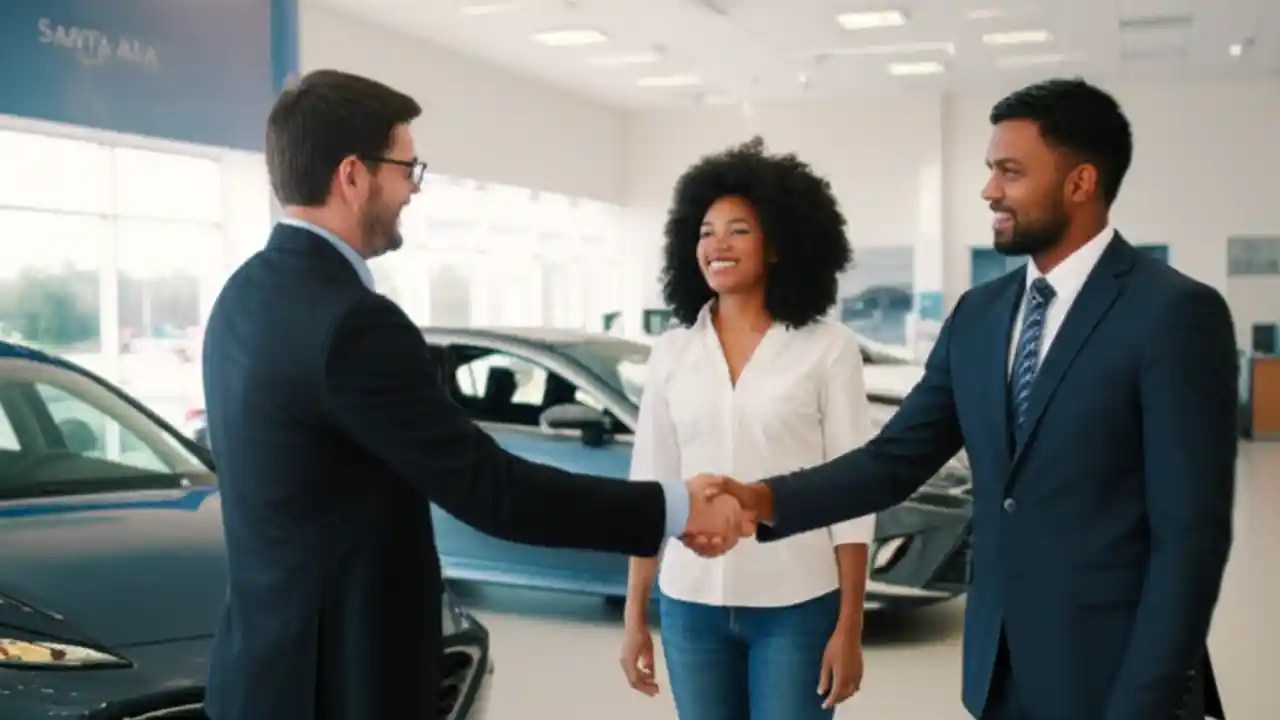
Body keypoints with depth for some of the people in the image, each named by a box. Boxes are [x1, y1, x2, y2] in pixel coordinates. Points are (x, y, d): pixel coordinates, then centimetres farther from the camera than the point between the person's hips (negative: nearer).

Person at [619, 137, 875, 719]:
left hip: (796, 606, -3)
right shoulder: (671, 352, 4)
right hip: (691, 604, 3)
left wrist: (849, 627, -6)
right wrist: (634, 617, 7)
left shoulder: (828, 348, -4)